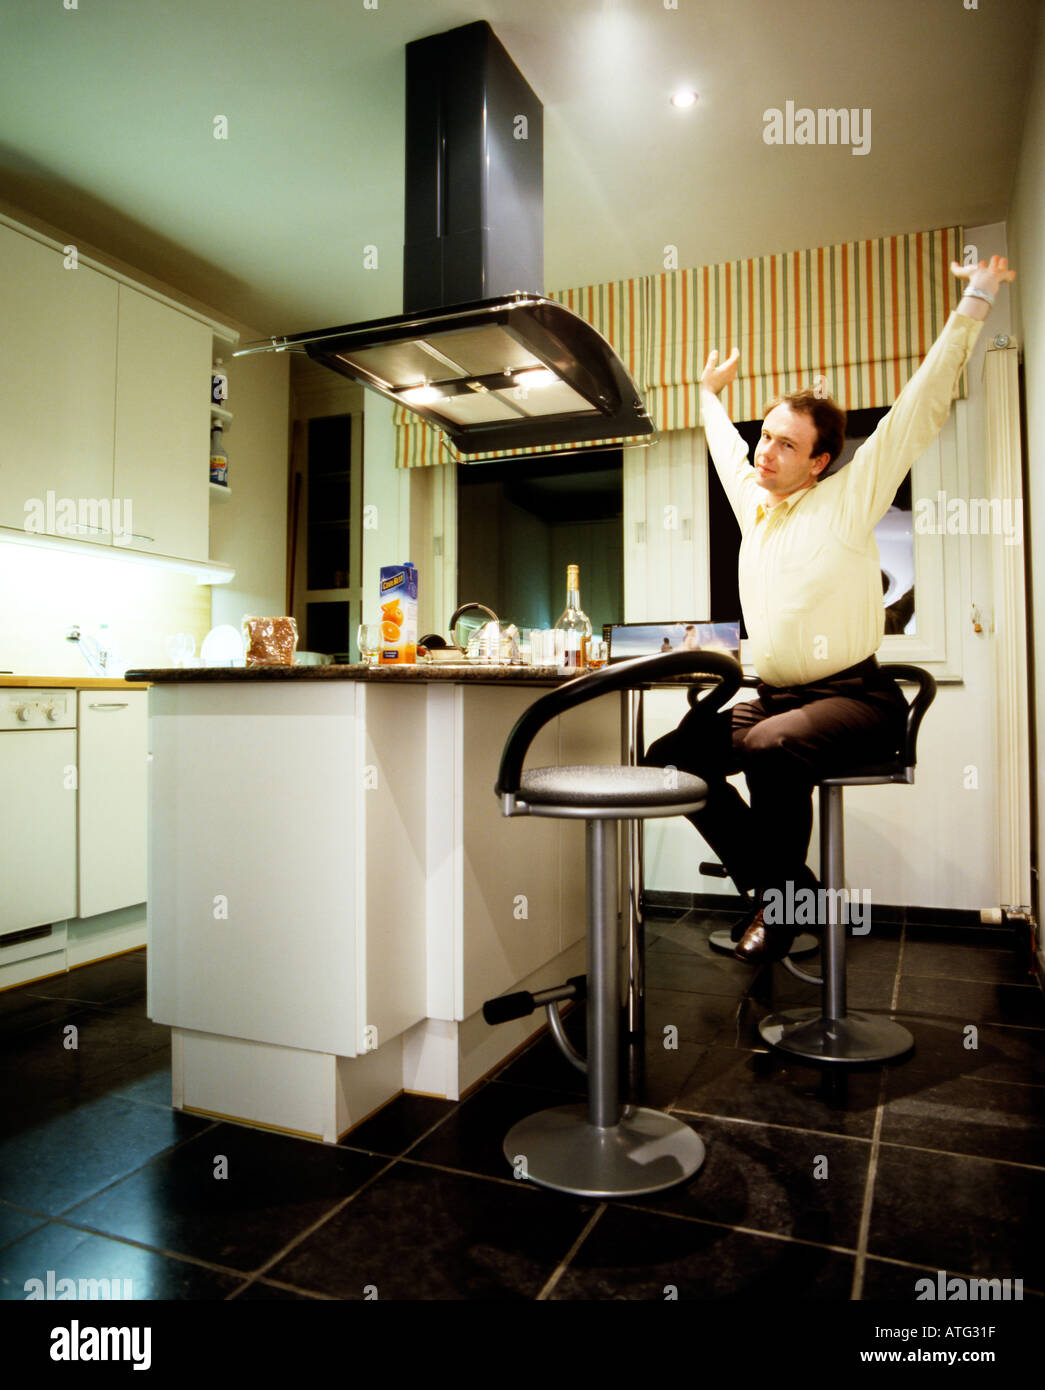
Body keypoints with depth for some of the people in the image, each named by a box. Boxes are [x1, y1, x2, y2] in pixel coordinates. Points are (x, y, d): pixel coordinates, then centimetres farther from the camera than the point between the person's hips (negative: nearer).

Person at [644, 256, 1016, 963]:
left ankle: (781, 898, -12)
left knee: (772, 746, -36)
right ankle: (784, 882, -4)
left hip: (854, 699, -6)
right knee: (671, 756, -14)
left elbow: (922, 405, -1)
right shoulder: (752, 505, 15)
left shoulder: (848, 499, 0)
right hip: (770, 697, 6)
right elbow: (727, 447, 36)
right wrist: (712, 394, 47)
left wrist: (975, 302, 4)